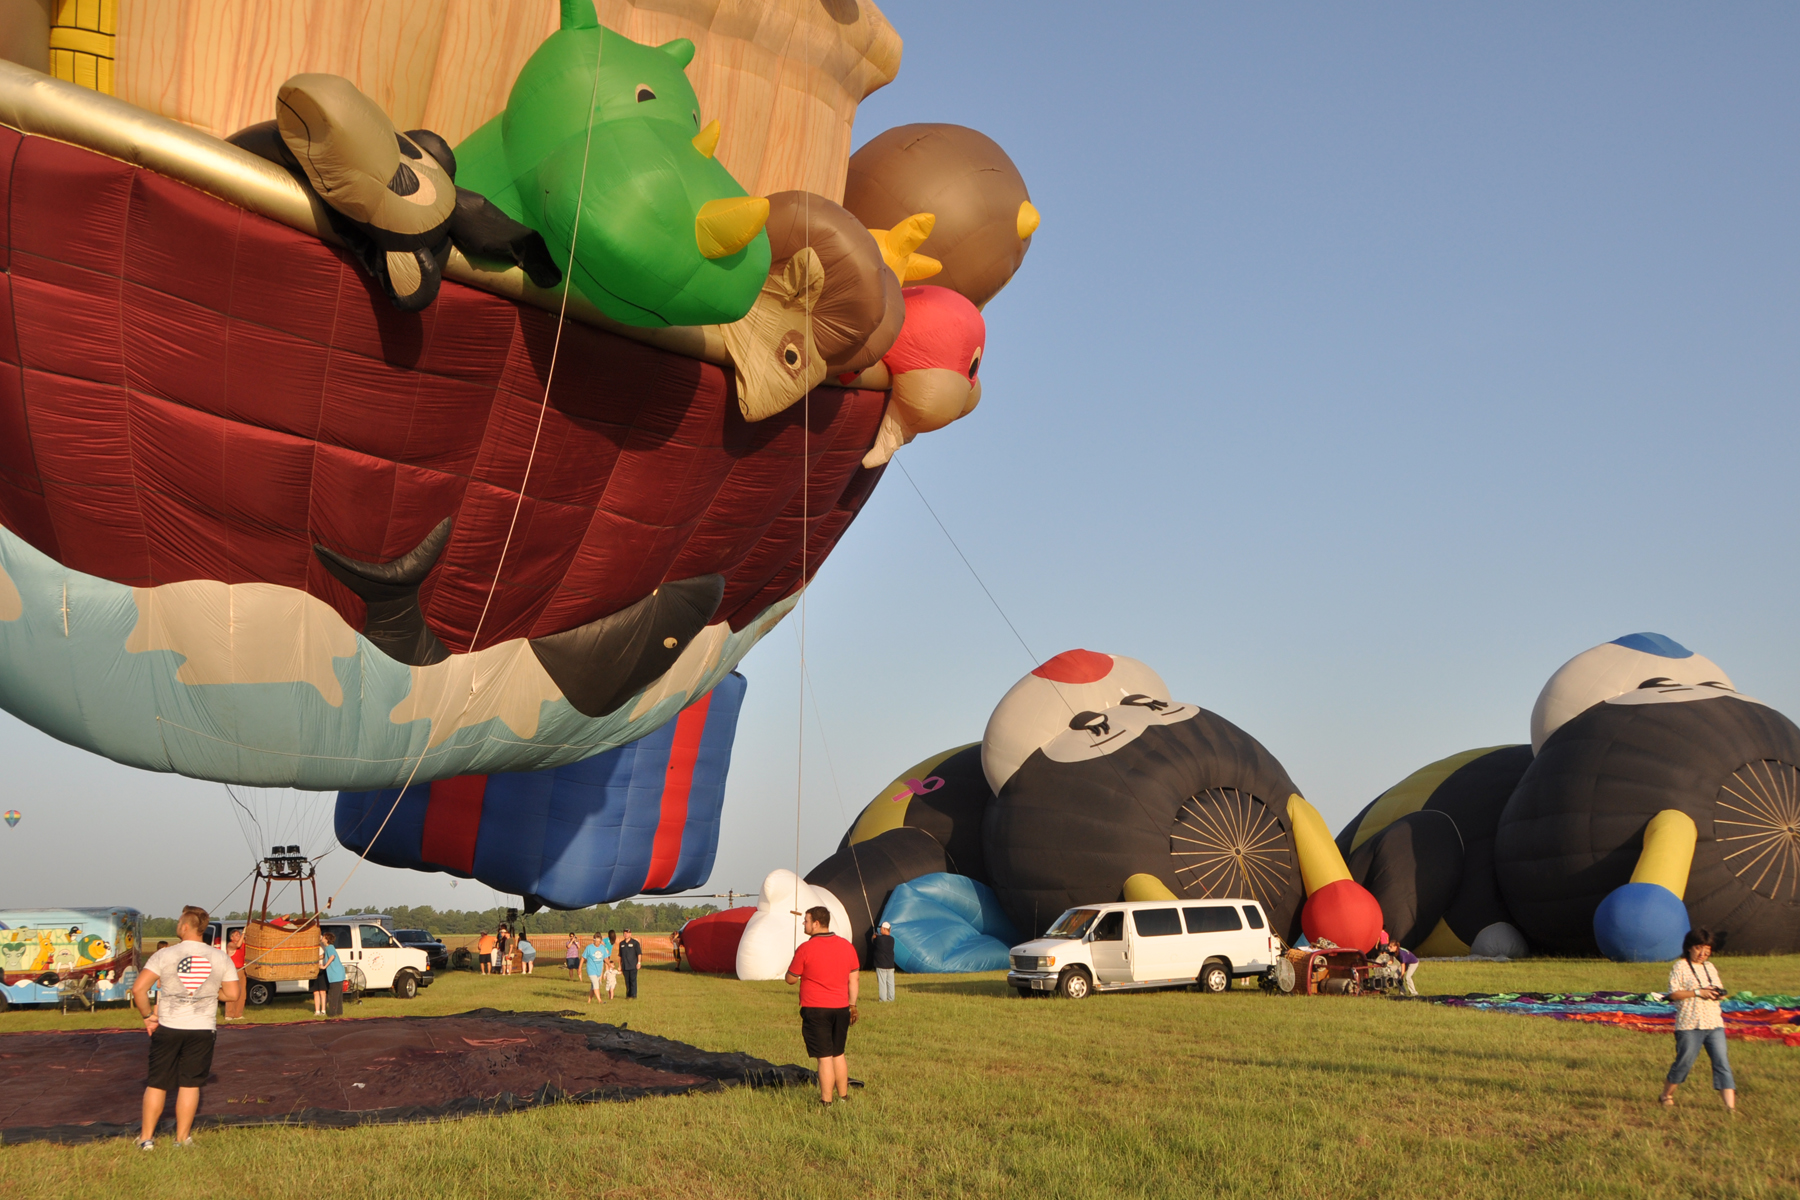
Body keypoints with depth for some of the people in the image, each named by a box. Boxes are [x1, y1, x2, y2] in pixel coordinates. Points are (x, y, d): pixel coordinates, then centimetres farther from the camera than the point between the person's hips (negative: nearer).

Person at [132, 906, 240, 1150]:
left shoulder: (165, 955, -6)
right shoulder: (219, 957, 1)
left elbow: (138, 989, -13)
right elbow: (233, 994, 3)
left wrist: (148, 1015, 0)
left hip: (167, 1028, -1)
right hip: (202, 1029, 1)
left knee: (157, 1084, 11)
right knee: (190, 1084, 9)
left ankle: (146, 1138, 15)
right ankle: (182, 1138, 13)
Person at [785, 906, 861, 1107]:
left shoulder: (805, 949, -13)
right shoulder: (847, 946, 4)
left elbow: (791, 979, -5)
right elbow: (854, 979, 8)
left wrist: (795, 959, 12)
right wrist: (852, 1004, 16)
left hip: (815, 1010, -5)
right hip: (841, 1009, 5)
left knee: (824, 1058, -1)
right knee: (838, 1054, 19)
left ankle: (826, 1101, 3)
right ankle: (843, 1096, 26)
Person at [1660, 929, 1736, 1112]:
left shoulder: (1710, 967, 14)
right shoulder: (1680, 966, -5)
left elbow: (1719, 990, 20)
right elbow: (1673, 993, -11)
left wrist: (1719, 994, -3)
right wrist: (1698, 992, -19)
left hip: (1714, 1023, 5)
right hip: (1689, 1025, -5)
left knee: (1722, 1063, -3)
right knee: (1684, 1063, 3)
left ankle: (1731, 1106, -3)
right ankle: (1667, 1095, 23)